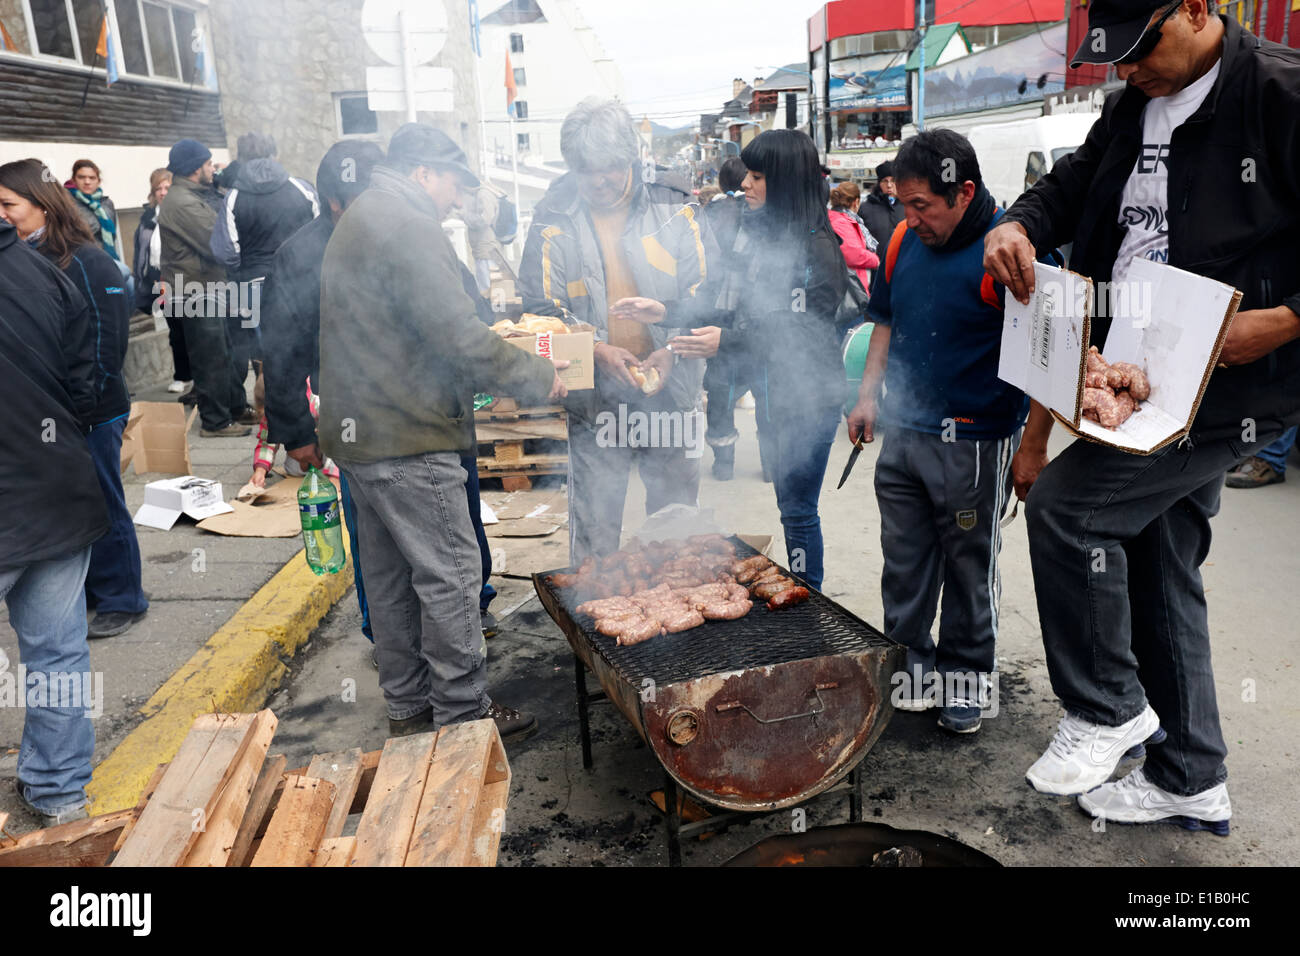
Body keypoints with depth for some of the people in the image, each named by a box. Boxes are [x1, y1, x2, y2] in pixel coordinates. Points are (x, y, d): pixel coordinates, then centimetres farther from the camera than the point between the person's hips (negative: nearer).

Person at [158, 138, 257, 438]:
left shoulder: (197, 196, 15)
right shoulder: (181, 203, -19)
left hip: (213, 288, 10)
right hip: (197, 293, -10)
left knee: (228, 353, 19)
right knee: (212, 360, -2)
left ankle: (237, 408, 31)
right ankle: (215, 422, 7)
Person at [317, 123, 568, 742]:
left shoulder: (356, 222, 19)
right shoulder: (410, 228, -14)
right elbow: (459, 339, -21)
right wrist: (538, 379, -9)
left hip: (358, 434, 11)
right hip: (409, 441, -11)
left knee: (389, 576, 15)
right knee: (449, 576, -1)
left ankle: (408, 709, 27)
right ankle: (463, 714, 9)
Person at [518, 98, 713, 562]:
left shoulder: (674, 208, 1)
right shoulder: (553, 223, -1)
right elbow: (540, 310, -3)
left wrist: (673, 349, -16)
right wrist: (598, 351, -18)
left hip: (670, 391, 1)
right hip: (595, 401, -1)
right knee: (593, 529, 7)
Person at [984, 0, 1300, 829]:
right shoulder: (1134, 109, 13)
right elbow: (1074, 184, 17)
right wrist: (1019, 226, -5)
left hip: (1232, 381, -8)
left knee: (1067, 504, -18)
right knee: (1160, 574, 12)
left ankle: (1107, 708, 4)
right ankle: (1191, 781, 28)